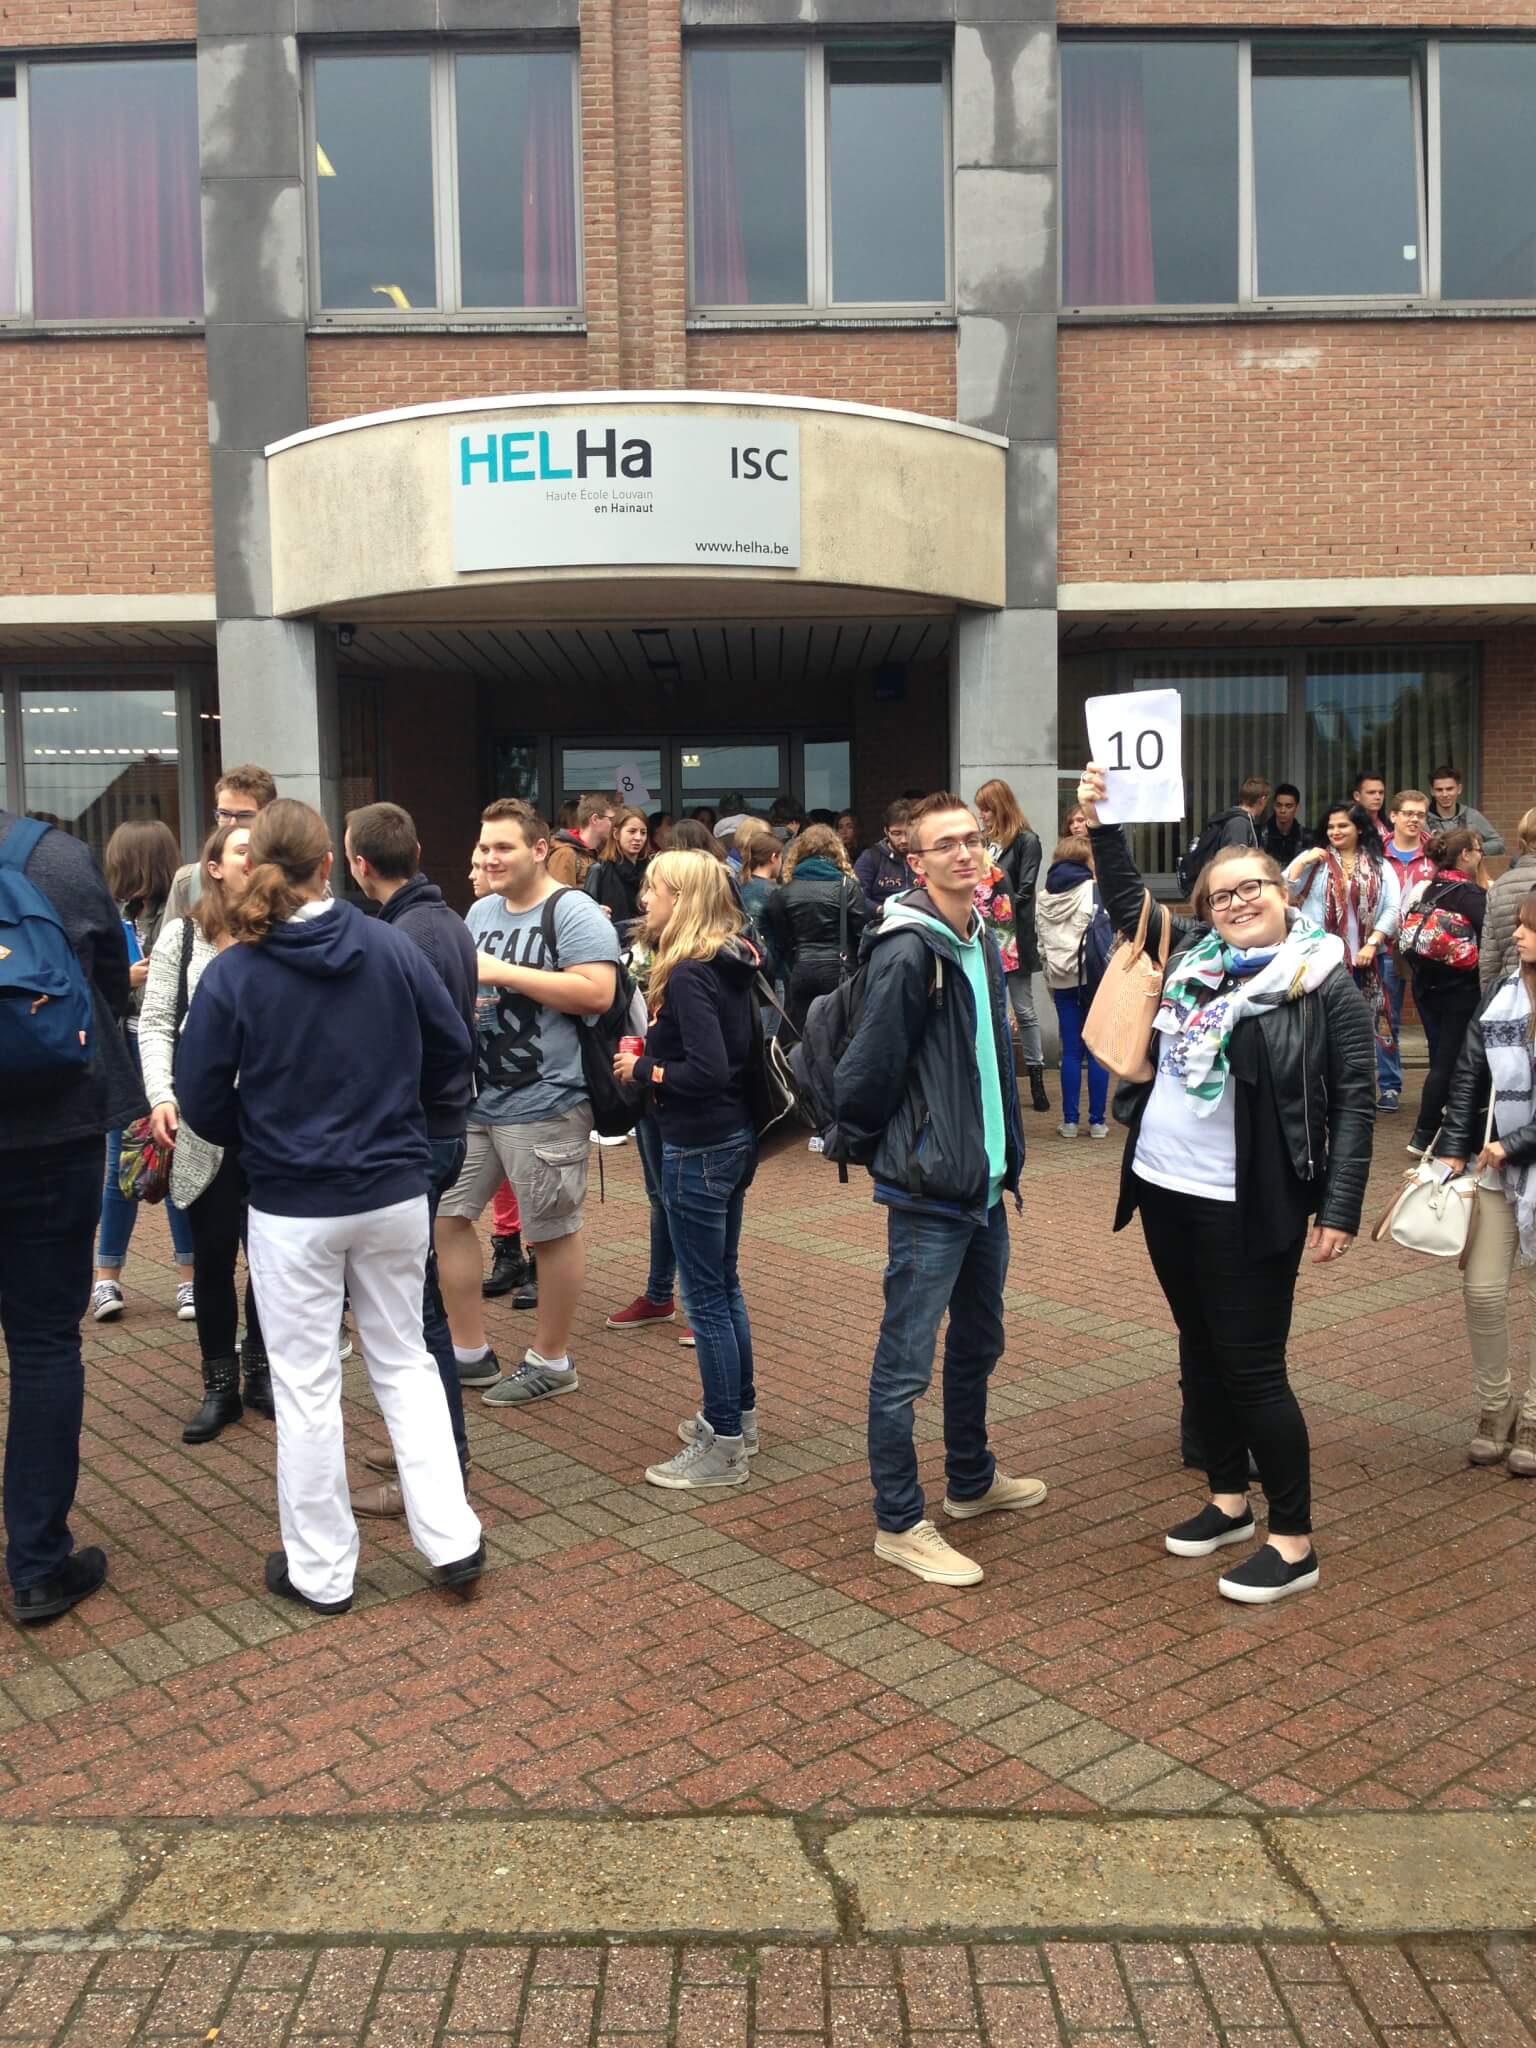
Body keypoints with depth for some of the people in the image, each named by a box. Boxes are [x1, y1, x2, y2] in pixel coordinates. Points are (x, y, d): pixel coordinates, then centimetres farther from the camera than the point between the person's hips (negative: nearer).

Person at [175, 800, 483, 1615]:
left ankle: (321, 1569, 22)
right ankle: (451, 1539, 17)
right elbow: (452, 1049, 1)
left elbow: (203, 1100, -7)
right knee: (405, 1361, 17)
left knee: (306, 1385, 10)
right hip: (395, 1191, 3)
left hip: (292, 1206, -2)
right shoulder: (391, 947, -6)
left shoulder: (233, 975, -11)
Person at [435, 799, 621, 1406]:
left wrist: (501, 972, -19)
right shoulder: (480, 912, 15)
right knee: (445, 1214, 10)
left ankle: (551, 1361, 20)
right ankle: (470, 1353, 24)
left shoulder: (573, 911, -10)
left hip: (544, 1103, -8)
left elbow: (597, 992, -22)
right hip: (474, 1096, 8)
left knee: (553, 1232, 3)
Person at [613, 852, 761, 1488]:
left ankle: (722, 1447, 9)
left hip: (698, 1150, -10)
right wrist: (652, 1061, 10)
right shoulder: (732, 965, 8)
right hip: (734, 1139, 10)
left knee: (704, 1296, 0)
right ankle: (739, 1416, 32)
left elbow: (708, 1072, -28)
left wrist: (643, 1069, -13)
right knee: (724, 1284, 20)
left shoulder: (688, 975, -19)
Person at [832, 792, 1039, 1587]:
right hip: (928, 1191, -9)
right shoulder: (909, 951, -18)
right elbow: (868, 1067, -20)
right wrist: (868, 1145, -6)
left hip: (985, 1185, 9)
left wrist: (1006, 1155, 13)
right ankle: (899, 1524, 13)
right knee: (906, 1362, 1)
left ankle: (971, 1481, 40)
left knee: (978, 1342, 22)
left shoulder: (982, 941, 10)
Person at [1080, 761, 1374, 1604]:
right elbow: (1127, 901, 21)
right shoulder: (1189, 957, 7)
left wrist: (1340, 1208, -14)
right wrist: (1102, 825, 7)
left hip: (1248, 1206, -6)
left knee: (1252, 1367, -2)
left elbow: (1353, 1101, -9)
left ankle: (1294, 1542, 11)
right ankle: (1228, 1500, 32)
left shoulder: (1326, 982, -8)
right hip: (1165, 1188, 6)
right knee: (1199, 1351, 15)